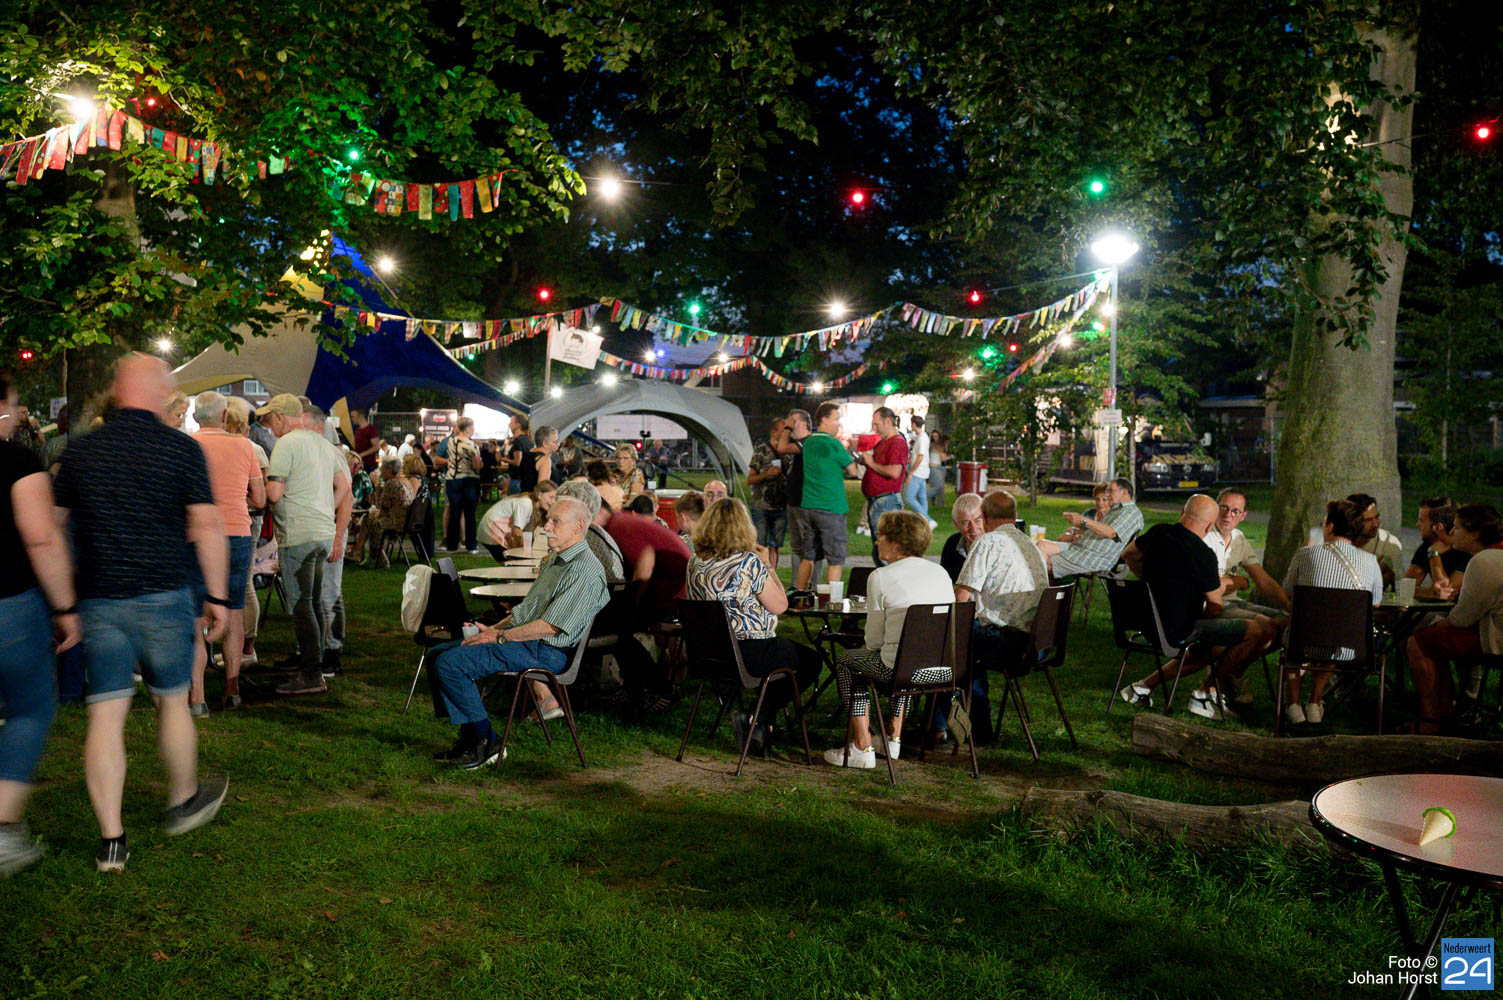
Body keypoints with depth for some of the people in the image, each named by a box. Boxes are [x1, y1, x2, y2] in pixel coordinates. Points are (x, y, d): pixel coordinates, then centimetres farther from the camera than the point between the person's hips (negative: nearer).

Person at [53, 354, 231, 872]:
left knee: (105, 714, 3)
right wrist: (217, 596, -2)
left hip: (97, 599, 3)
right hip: (162, 596, -2)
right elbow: (207, 525, -9)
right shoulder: (181, 448, -5)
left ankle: (111, 840, 5)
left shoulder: (81, 450, 6)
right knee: (172, 701, 14)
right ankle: (183, 802, 31)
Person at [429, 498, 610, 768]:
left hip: (545, 651, -11)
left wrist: (500, 637, -14)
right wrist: (494, 628, 11)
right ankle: (469, 736, 6)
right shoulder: (554, 560, 18)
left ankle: (487, 741, -8)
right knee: (440, 652, 7)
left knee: (449, 664, -18)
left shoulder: (585, 570, -16)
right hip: (521, 637, 11)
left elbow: (551, 626, -20)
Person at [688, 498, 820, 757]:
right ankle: (759, 720, 3)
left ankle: (759, 722, 16)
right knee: (811, 661, 16)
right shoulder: (748, 563, -19)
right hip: (751, 653, -8)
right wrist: (767, 565, 0)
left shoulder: (695, 563, 1)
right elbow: (779, 605, -12)